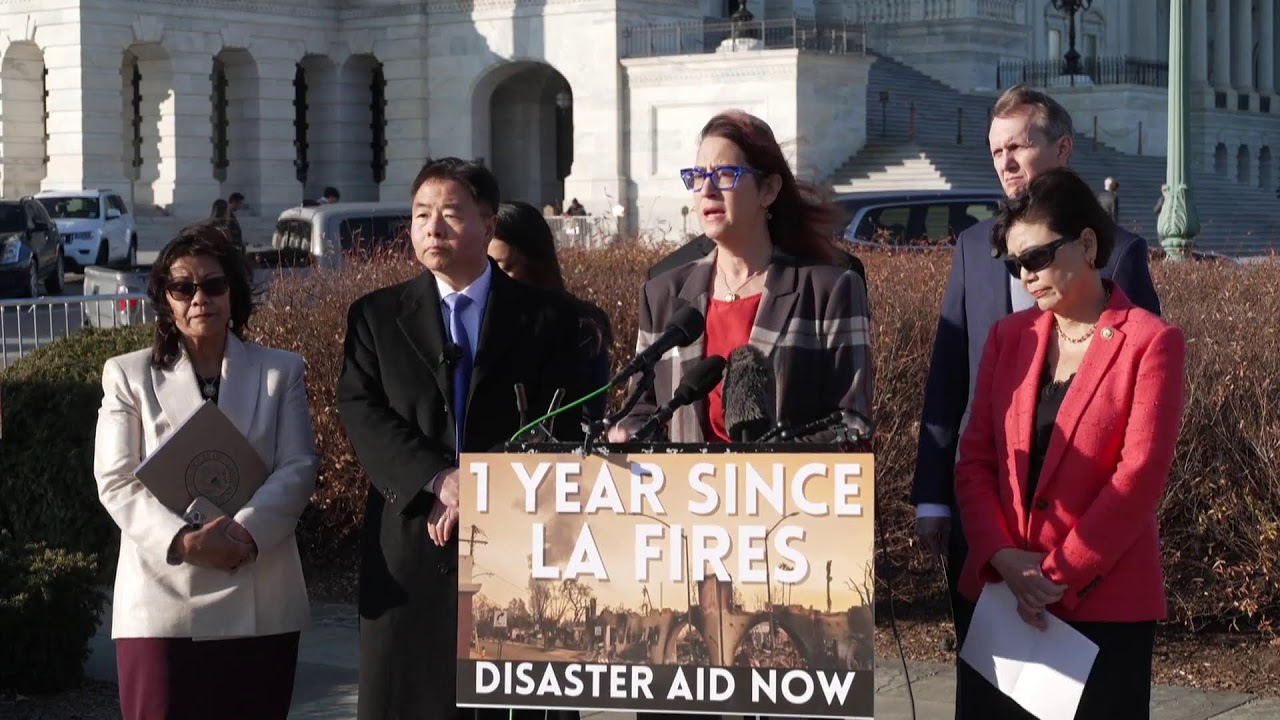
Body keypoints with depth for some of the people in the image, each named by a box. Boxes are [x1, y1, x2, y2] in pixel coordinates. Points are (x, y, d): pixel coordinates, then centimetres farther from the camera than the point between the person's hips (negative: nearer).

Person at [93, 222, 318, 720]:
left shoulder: (281, 372, 11)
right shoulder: (129, 375, 9)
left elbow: (299, 470, 1)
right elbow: (116, 481, 0)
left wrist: (244, 532, -18)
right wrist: (182, 539, -17)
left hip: (259, 602, 1)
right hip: (162, 602, -1)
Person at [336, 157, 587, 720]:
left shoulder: (545, 317, 8)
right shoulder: (376, 315, 12)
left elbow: (557, 428, 0)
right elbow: (361, 412, -1)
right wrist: (438, 480, -15)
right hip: (409, 546, 1)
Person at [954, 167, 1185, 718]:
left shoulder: (1151, 343, -5)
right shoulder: (1009, 336, 10)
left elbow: (1140, 474, -12)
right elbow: (975, 458, 6)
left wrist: (1060, 575, -14)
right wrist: (1001, 557, -10)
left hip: (1105, 605, -4)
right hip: (1000, 594, 4)